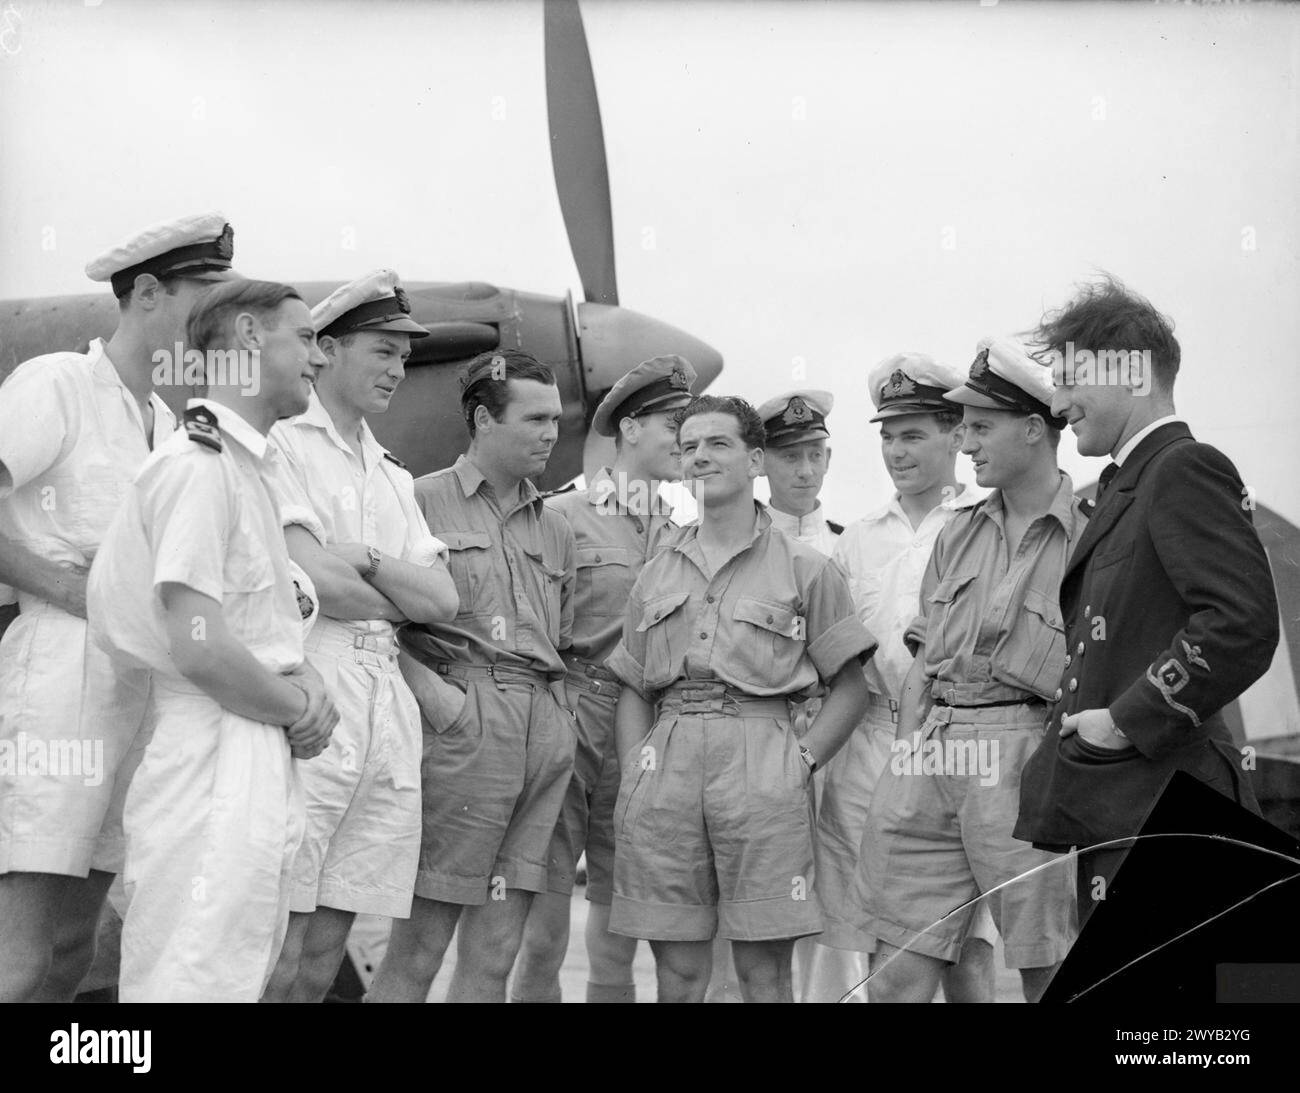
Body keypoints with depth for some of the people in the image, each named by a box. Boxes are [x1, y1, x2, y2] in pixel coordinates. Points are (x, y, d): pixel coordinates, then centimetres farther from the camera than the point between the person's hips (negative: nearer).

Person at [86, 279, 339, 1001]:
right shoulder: (199, 464, -14)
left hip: (264, 768, 10)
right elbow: (197, 646, -22)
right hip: (212, 761, -10)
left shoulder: (250, 466, 19)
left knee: (244, 978, 14)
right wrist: (299, 709, -7)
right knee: (194, 985, -9)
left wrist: (307, 682, 2)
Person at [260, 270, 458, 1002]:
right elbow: (314, 583, -11)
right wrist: (399, 598, 5)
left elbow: (444, 601, 11)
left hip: (388, 706, 7)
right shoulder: (284, 446, 1)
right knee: (277, 951, -10)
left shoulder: (395, 478, 23)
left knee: (325, 955, 7)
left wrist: (365, 560, -3)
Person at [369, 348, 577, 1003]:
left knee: (495, 951, 6)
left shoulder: (555, 530, 21)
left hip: (546, 726, 6)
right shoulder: (424, 501, 3)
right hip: (464, 721, -6)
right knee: (419, 945, -7)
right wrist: (431, 691, -16)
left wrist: (556, 707, 7)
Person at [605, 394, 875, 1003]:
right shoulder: (658, 574, 19)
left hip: (761, 761, -3)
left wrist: (803, 758, -5)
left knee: (764, 970, -4)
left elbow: (850, 684, 7)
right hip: (665, 762, 3)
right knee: (677, 971, 3)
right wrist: (635, 771, 4)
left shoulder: (805, 569, 8)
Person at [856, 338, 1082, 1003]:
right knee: (896, 972, 4)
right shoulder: (959, 533, 19)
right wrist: (907, 755, 8)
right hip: (926, 756, 6)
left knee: (1050, 973, -1)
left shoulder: (1092, 533, -1)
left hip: (1022, 766, -6)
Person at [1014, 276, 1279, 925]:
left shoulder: (1186, 470, -10)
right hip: (1113, 809, 10)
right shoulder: (1130, 484, 22)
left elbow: (1245, 625, -21)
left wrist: (1126, 721, -16)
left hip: (1161, 803, -10)